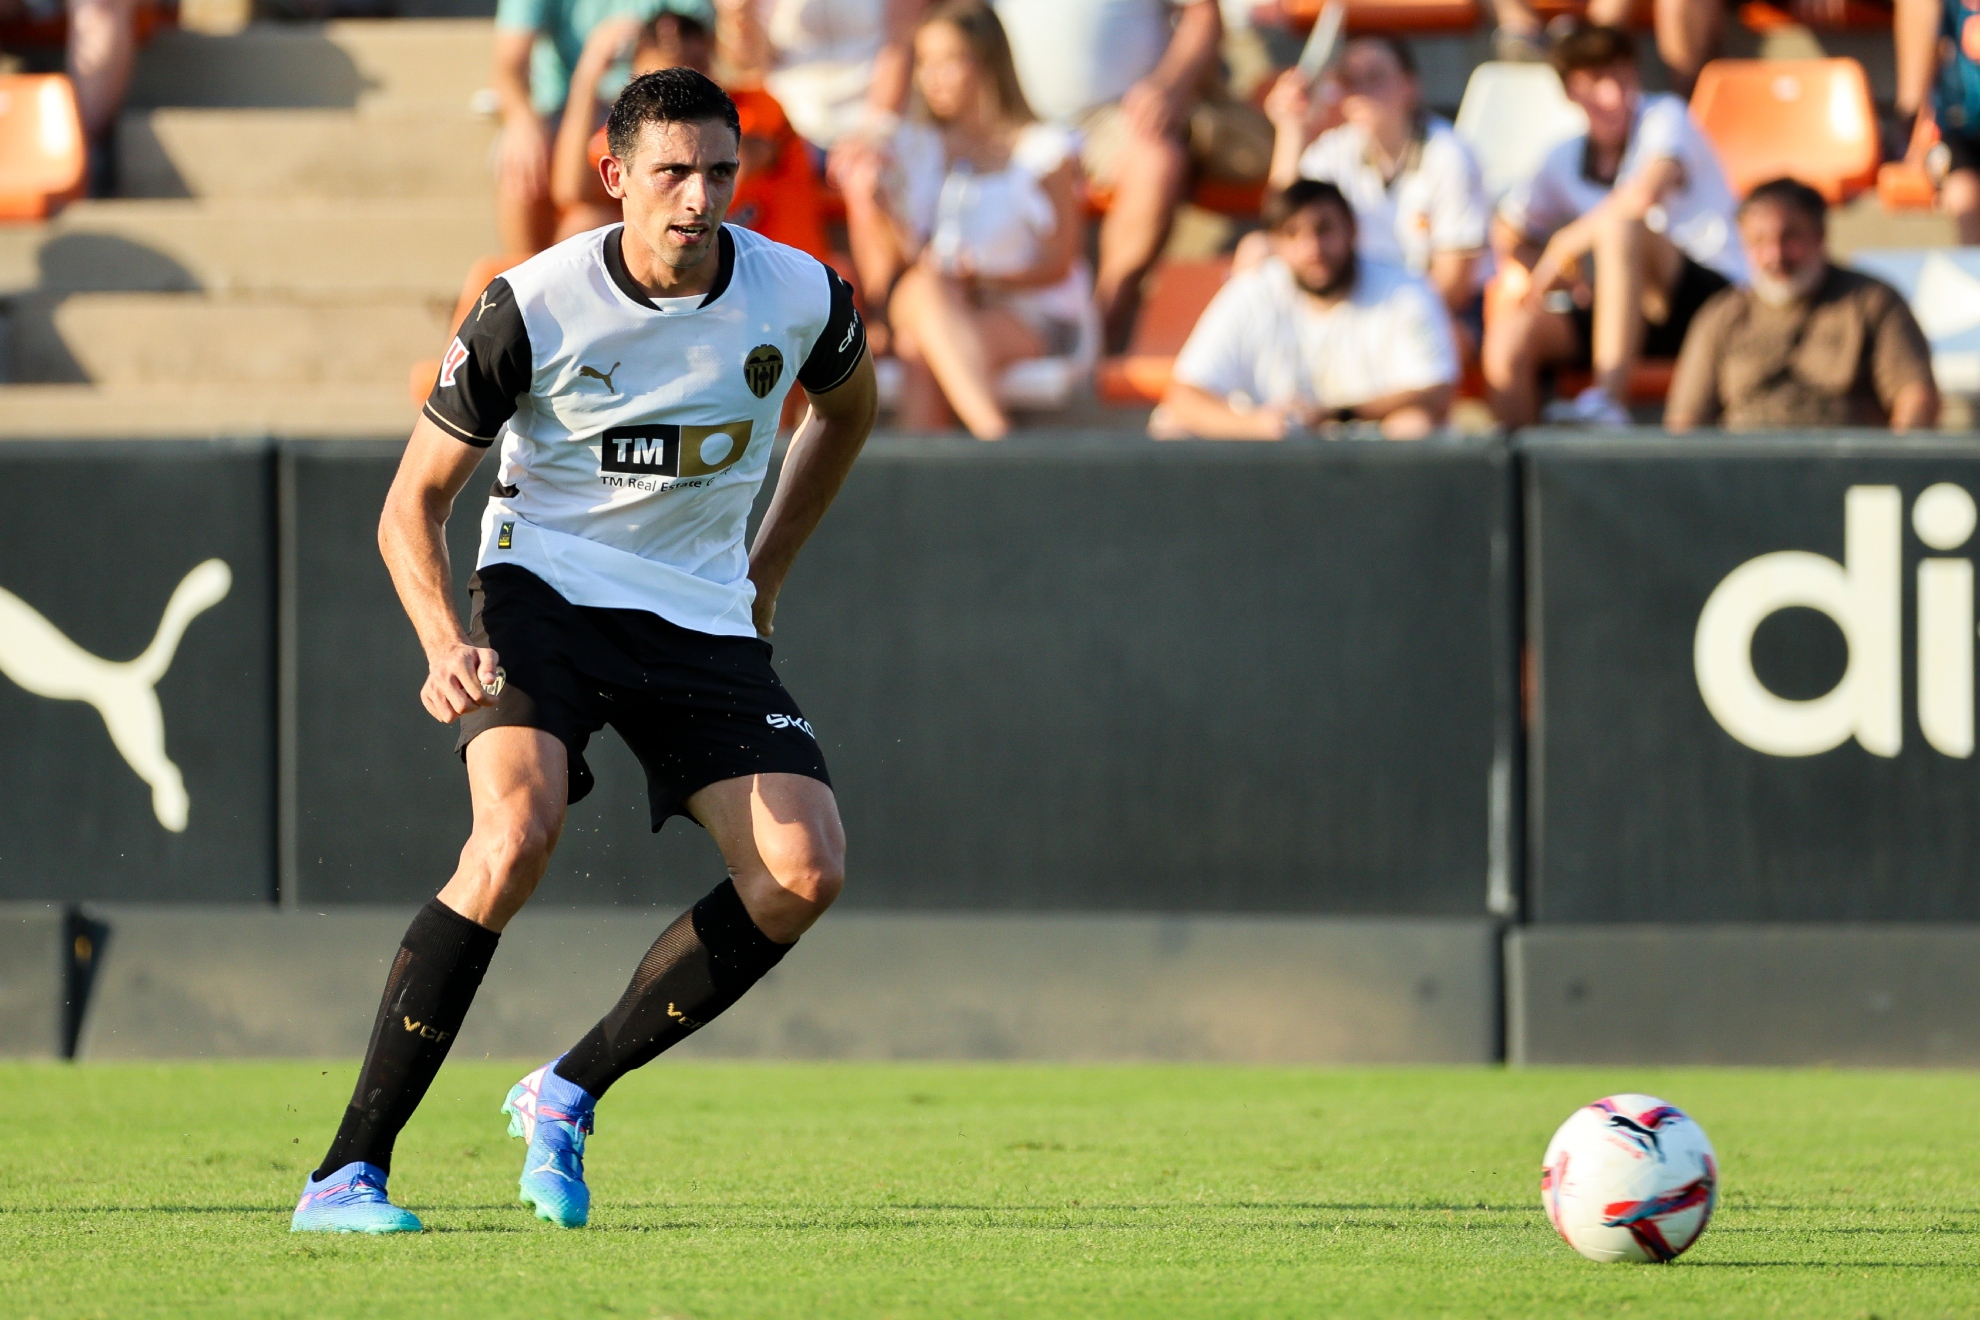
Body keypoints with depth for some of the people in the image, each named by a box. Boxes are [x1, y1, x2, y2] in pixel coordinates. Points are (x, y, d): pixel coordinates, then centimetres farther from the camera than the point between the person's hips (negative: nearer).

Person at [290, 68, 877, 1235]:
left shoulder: (801, 298, -6)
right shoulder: (533, 310, -15)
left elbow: (847, 407, 20)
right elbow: (415, 499, -7)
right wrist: (445, 642, -24)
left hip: (700, 616, 4)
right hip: (544, 591, -4)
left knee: (805, 874, -14)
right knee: (518, 832, -30)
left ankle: (569, 1095, 4)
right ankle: (349, 1172, -26)